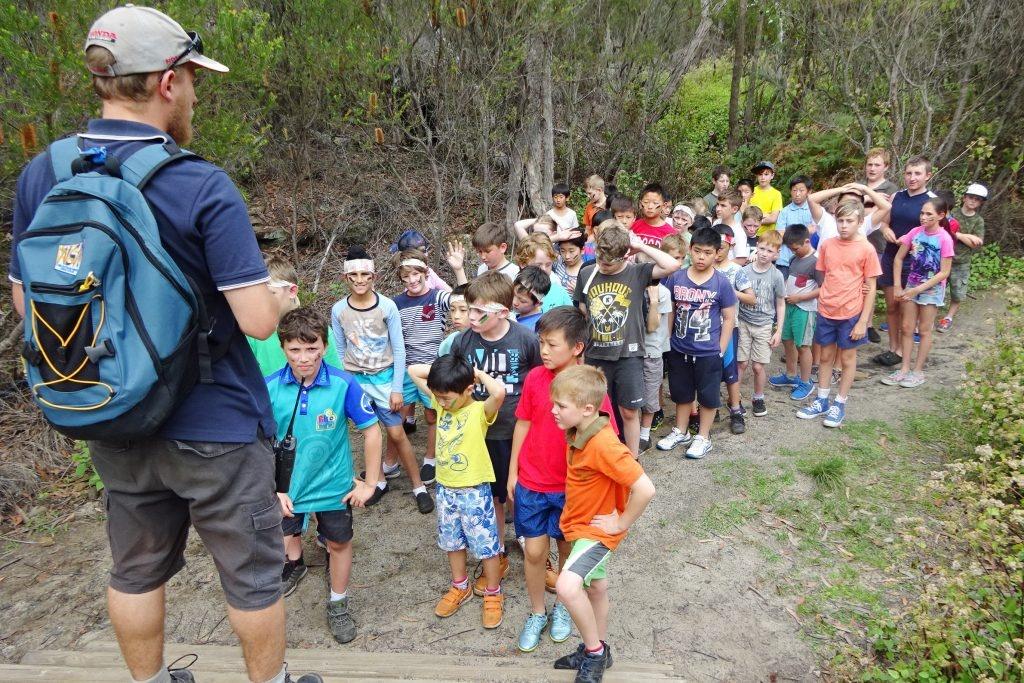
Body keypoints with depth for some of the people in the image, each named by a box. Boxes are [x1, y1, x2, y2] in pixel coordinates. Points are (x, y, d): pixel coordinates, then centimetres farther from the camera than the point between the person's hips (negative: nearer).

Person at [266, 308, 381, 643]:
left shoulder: (343, 384, -21)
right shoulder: (269, 388, -17)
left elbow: (371, 430, -12)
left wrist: (370, 483, -9)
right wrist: (273, 489, -9)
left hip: (334, 484, -1)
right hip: (286, 484, 1)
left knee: (339, 542, 16)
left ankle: (338, 605, 39)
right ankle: (294, 564, 55)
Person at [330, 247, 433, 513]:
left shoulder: (387, 306, -11)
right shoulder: (338, 310, -4)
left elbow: (399, 350, -7)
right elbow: (340, 351, 5)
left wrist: (397, 389, -7)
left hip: (384, 377, -2)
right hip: (355, 379, 2)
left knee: (396, 433, -1)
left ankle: (418, 486, 14)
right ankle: (380, 480, 28)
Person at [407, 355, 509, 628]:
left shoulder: (480, 411, -20)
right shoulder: (441, 402, -2)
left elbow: (499, 392, -43)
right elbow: (413, 371, 2)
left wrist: (478, 373, -26)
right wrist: (441, 369, -10)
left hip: (474, 491, -6)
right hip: (445, 488, 6)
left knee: (486, 544, 8)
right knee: (452, 541, 21)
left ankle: (493, 595, 28)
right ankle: (460, 588, 42)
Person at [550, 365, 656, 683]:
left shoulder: (603, 445, -32)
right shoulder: (578, 433, -5)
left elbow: (645, 489, -35)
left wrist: (621, 523, -22)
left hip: (597, 531, -9)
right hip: (581, 524, 9)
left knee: (567, 586, -23)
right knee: (595, 586, 23)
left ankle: (594, 651, 1)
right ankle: (598, 650, 43)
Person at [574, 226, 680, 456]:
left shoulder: (637, 273, -7)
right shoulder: (586, 273, 1)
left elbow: (673, 265, -22)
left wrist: (641, 246, -15)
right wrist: (597, 320, 5)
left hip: (628, 354, -3)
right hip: (595, 354, 3)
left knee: (629, 411, 6)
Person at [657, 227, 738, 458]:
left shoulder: (721, 283, -11)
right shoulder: (676, 278, -5)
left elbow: (729, 318, -5)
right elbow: (670, 311, 4)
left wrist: (721, 351, -7)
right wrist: (667, 340, 2)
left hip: (708, 353, -3)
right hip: (679, 350, 3)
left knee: (708, 396, 11)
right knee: (681, 393, 19)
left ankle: (703, 437, 27)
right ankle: (680, 432, 37)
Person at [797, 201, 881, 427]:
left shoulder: (866, 249, -9)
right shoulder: (827, 245, 0)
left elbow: (871, 288, -7)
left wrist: (863, 321, -10)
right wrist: (822, 302, 3)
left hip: (851, 314, -3)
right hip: (826, 311, 3)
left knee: (847, 359, 10)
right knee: (826, 356, 15)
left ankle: (840, 405, 23)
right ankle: (821, 401, 27)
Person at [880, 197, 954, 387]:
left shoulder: (944, 239, -17)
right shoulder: (915, 232, -6)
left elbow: (944, 273, -16)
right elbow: (898, 259, 1)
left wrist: (917, 290, -19)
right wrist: (898, 287, -5)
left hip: (932, 288, -4)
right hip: (912, 285, 4)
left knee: (924, 330, 7)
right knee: (907, 328, 7)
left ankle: (918, 371, 16)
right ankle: (904, 369, 17)